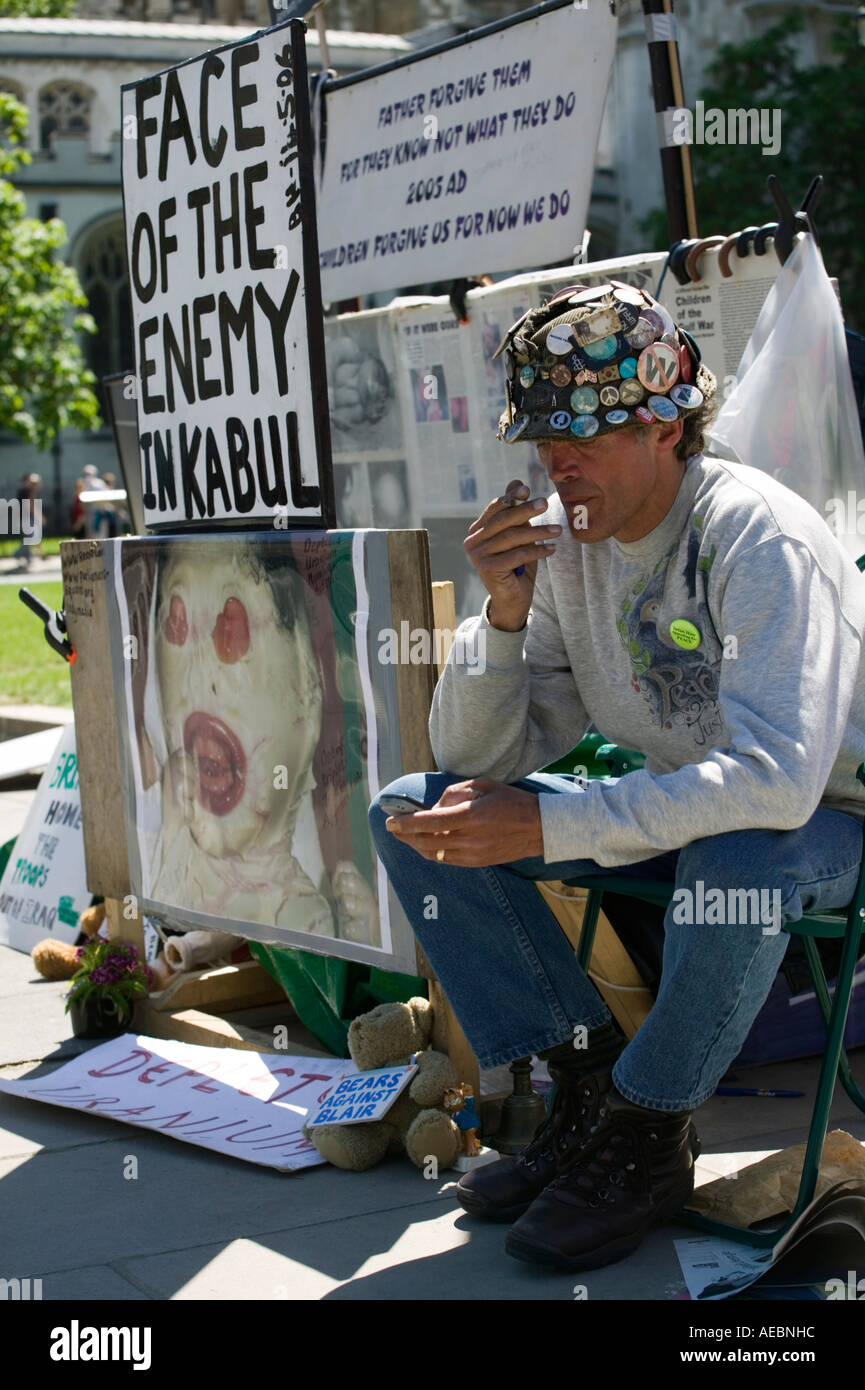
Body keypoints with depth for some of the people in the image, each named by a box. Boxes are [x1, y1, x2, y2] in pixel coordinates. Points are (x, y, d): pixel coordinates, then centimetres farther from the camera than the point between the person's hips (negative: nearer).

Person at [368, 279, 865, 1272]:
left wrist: (547, 827, -38)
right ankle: (586, 1086, -5)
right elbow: (476, 762, -5)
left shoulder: (755, 539, -25)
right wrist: (504, 614, -23)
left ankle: (645, 1138, -15)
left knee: (736, 858, -41)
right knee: (415, 814, -8)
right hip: (679, 810, 7)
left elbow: (776, 778, -38)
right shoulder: (557, 539, -6)